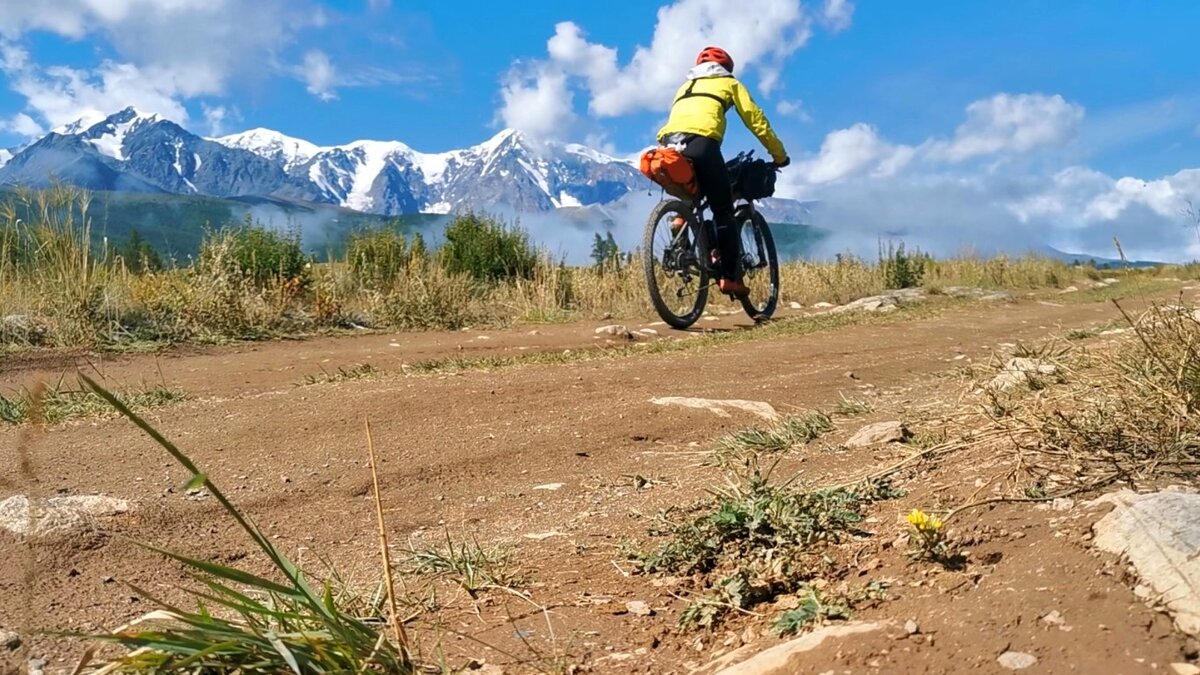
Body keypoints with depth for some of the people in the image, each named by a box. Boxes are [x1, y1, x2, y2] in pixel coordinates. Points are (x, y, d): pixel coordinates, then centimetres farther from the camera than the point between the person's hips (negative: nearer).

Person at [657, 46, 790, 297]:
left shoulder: (685, 86, 38)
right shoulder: (729, 83, 24)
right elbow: (755, 119, 17)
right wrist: (779, 155, 23)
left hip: (671, 143, 5)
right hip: (701, 142, -5)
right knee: (724, 212, 3)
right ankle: (730, 276, -1)